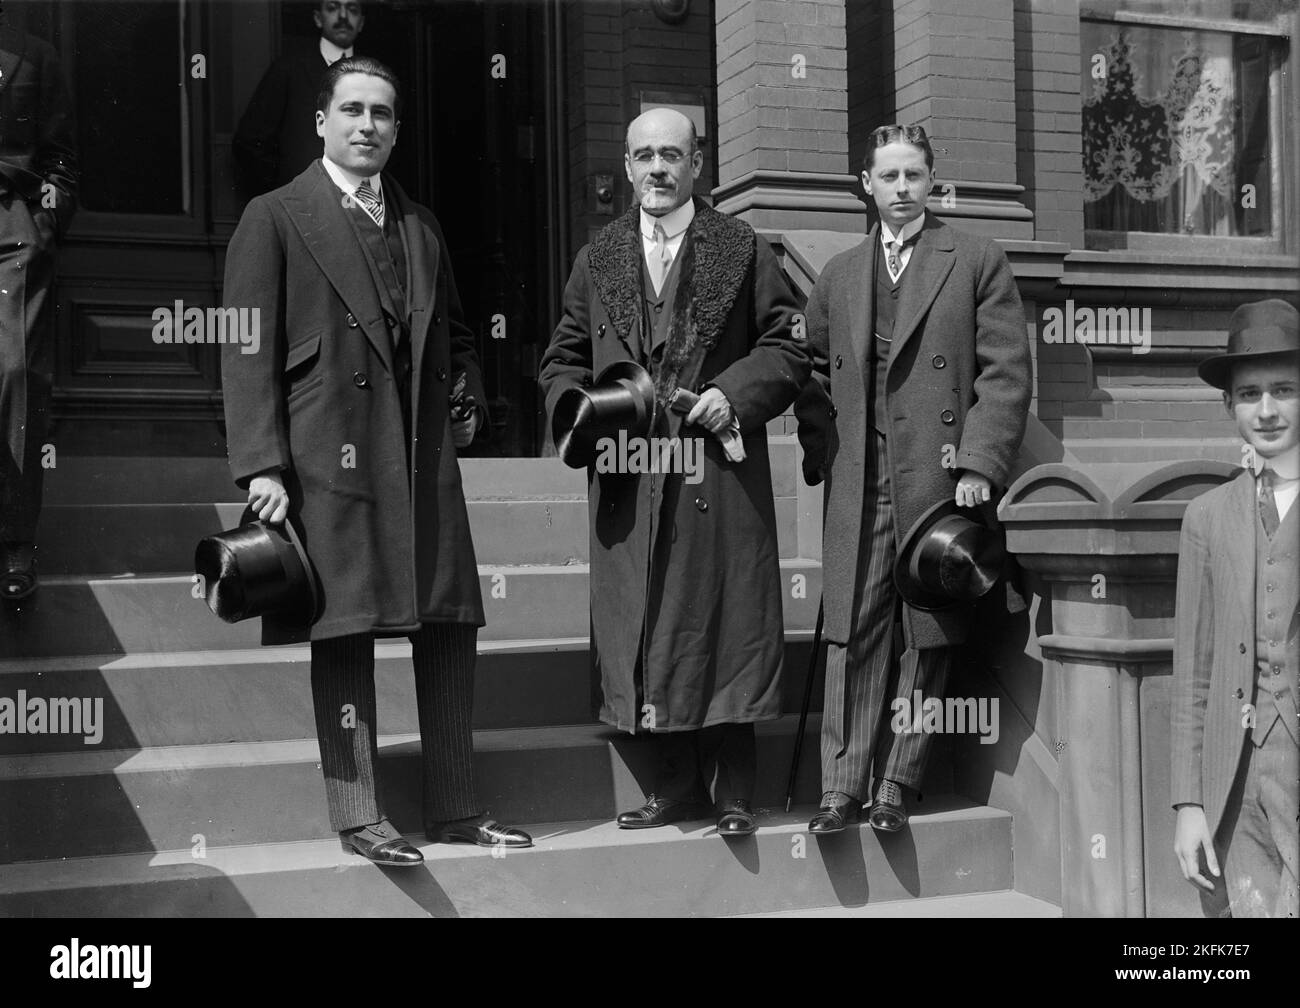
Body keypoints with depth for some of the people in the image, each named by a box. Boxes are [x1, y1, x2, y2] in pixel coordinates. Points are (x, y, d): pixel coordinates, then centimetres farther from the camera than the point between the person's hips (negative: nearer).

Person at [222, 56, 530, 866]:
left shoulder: (420, 225, 18)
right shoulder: (275, 220, 1)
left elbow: (453, 332, 27)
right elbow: (247, 351, -5)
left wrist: (469, 398, 9)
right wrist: (262, 466, -12)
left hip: (425, 459, 5)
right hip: (330, 460, -5)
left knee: (450, 630, 6)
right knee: (344, 637, 0)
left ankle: (455, 808, 18)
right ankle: (358, 816, 12)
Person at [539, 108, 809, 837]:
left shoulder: (743, 250, 7)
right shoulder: (597, 260, 15)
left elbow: (788, 347, 5)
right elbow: (563, 359, 18)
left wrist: (734, 393, -11)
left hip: (720, 471, -3)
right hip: (628, 480, 3)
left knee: (727, 619, -2)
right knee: (646, 622, 4)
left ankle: (735, 790, 8)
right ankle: (679, 784, 15)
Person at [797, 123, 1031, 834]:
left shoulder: (978, 263, 5)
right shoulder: (838, 276, 17)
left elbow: (1006, 374, -1)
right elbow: (814, 372, 21)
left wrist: (979, 464, -11)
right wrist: (821, 451, 6)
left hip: (941, 476, -2)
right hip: (858, 483, 3)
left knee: (928, 636, 2)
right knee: (852, 635, -2)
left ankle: (896, 784, 12)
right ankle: (842, 787, 3)